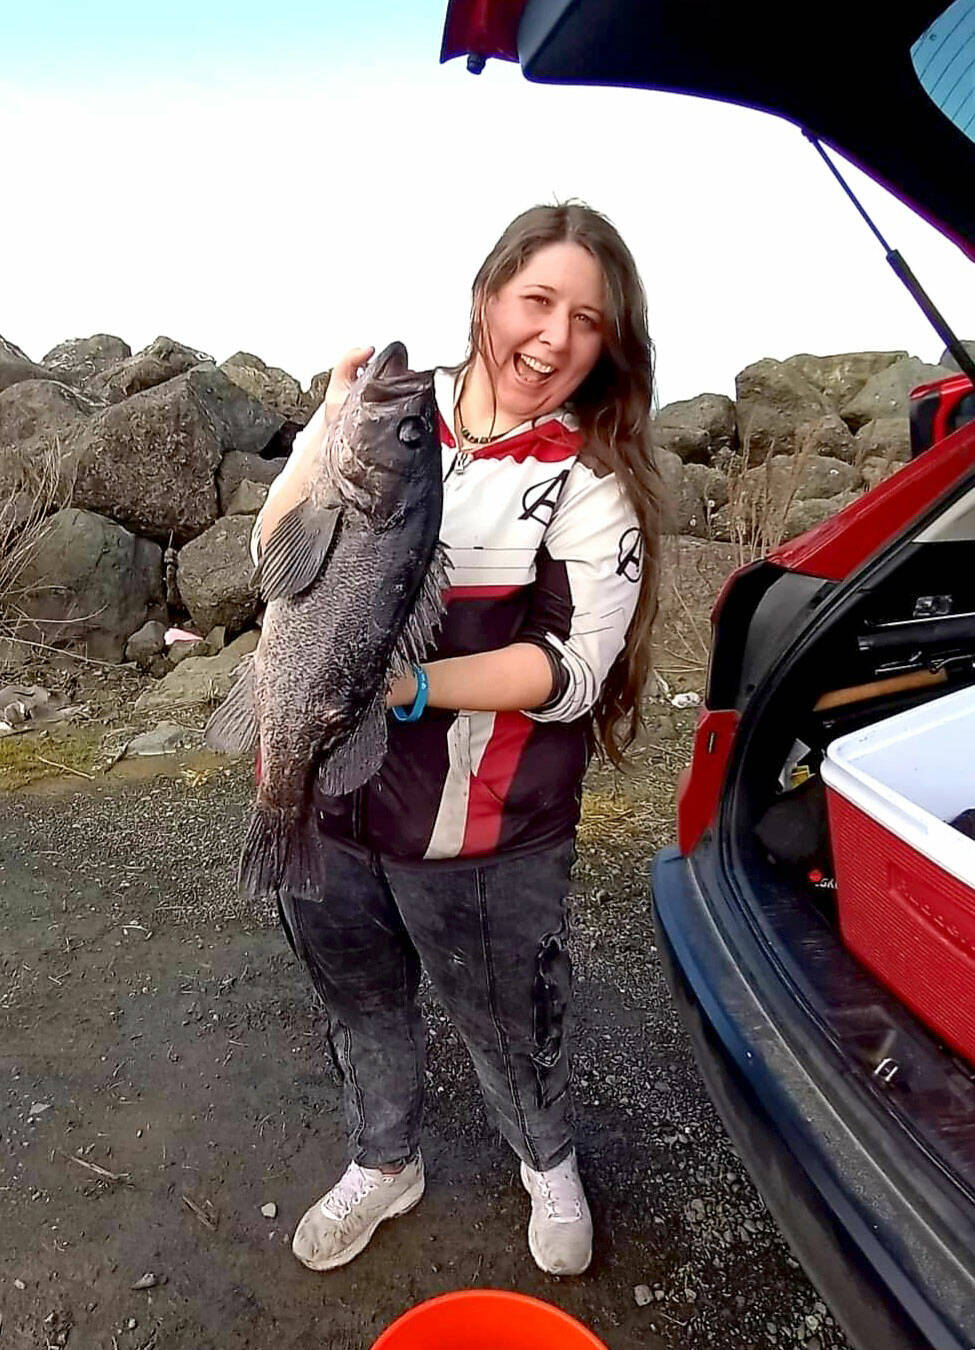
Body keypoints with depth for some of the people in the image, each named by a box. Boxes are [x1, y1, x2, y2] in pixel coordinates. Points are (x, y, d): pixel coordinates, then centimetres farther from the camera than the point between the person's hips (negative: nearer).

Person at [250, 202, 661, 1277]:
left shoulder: (591, 483, -10)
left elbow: (574, 668, -16)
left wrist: (414, 685, -26)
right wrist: (333, 433, -17)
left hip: (480, 835, -3)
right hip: (322, 795, 4)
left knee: (504, 1021, 18)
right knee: (358, 998, 25)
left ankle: (549, 1166, 54)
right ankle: (384, 1164, 57)